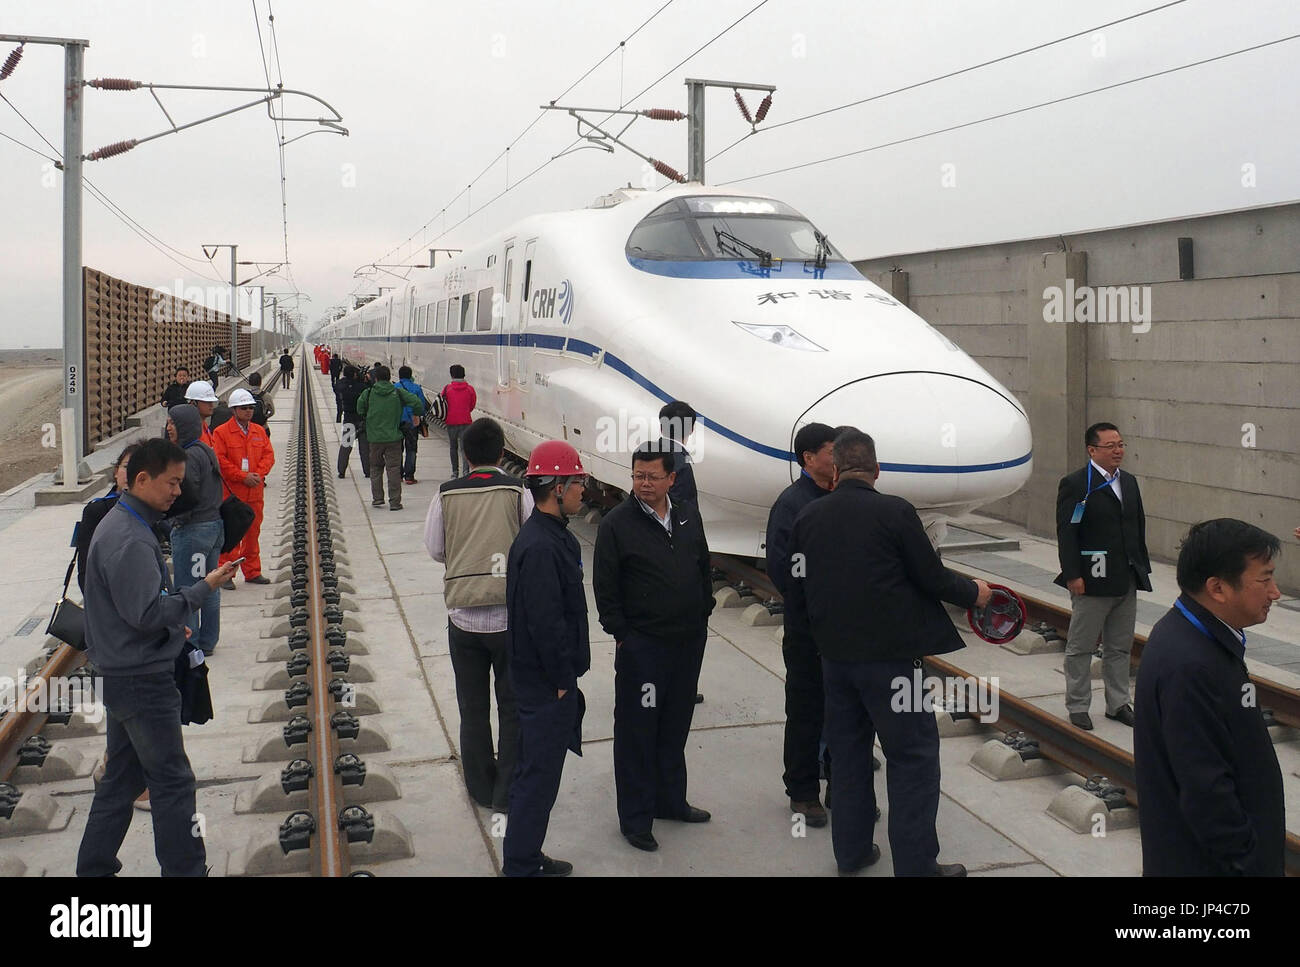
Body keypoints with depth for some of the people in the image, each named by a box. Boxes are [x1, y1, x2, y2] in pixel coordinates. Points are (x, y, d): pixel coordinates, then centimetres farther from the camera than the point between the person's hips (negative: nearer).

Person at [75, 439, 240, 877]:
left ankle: (94, 868, 26)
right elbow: (149, 613, -26)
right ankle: (185, 869, 8)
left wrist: (172, 626, 15)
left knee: (122, 777, 17)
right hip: (143, 680, -10)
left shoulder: (120, 524, 11)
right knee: (173, 781, 0)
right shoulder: (130, 540, -22)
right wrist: (204, 588, -20)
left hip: (124, 674, 10)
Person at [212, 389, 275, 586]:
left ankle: (252, 572, 22)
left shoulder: (259, 431, 12)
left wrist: (259, 474, -9)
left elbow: (269, 455, 9)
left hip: (255, 492, 5)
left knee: (253, 533, 12)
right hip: (231, 493, -5)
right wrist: (243, 476, -15)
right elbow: (219, 460, -11)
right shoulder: (221, 432, -5)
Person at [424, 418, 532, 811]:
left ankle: (481, 787, 28)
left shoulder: (446, 495, -3)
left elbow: (436, 550, 6)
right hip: (510, 614, -2)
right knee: (513, 706, 12)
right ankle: (508, 791, 16)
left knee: (472, 708, 16)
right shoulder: (520, 492, -8)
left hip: (463, 615, 2)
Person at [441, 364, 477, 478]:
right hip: (465, 421, -1)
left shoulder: (447, 389, -4)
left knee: (453, 447, 14)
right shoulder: (470, 389, -2)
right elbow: (472, 405, 9)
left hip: (451, 422, 1)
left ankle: (455, 471, 18)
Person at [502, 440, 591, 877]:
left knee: (536, 771, 19)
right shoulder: (539, 547, -24)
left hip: (549, 679, 10)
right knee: (538, 778, 1)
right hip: (546, 683, -10)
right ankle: (521, 866, 13)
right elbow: (545, 623, -25)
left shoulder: (552, 535, 9)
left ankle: (527, 857, 32)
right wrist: (562, 680, -17)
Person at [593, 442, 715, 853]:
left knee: (675, 728, 18)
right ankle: (636, 819, 14)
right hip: (642, 646, -5)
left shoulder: (688, 516, 6)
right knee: (637, 733, 2)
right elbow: (605, 588, -8)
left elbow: (704, 568, 17)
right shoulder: (617, 524, -10)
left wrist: (703, 613, 12)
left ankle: (670, 800, 33)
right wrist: (622, 635, -8)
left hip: (690, 642, 5)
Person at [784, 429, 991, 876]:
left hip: (834, 656, 6)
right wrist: (972, 592, 11)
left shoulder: (807, 517, 2)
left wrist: (809, 637, 23)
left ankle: (851, 851, 27)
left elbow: (796, 589, 7)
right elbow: (932, 578, -8)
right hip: (891, 656, -5)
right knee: (913, 757, 4)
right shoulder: (895, 512, -13)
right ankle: (916, 863, 7)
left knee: (848, 752, 18)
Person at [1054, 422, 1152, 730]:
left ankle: (1118, 703, 25)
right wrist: (1072, 575, -18)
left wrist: (1143, 568, 14)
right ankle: (1077, 707, 14)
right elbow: (1066, 534, -14)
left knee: (1120, 647, 14)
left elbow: (1139, 528, 18)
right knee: (1081, 648, 4)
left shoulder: (1129, 483, 12)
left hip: (1127, 581, 7)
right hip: (1092, 582, -7)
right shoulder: (1075, 485, -10)